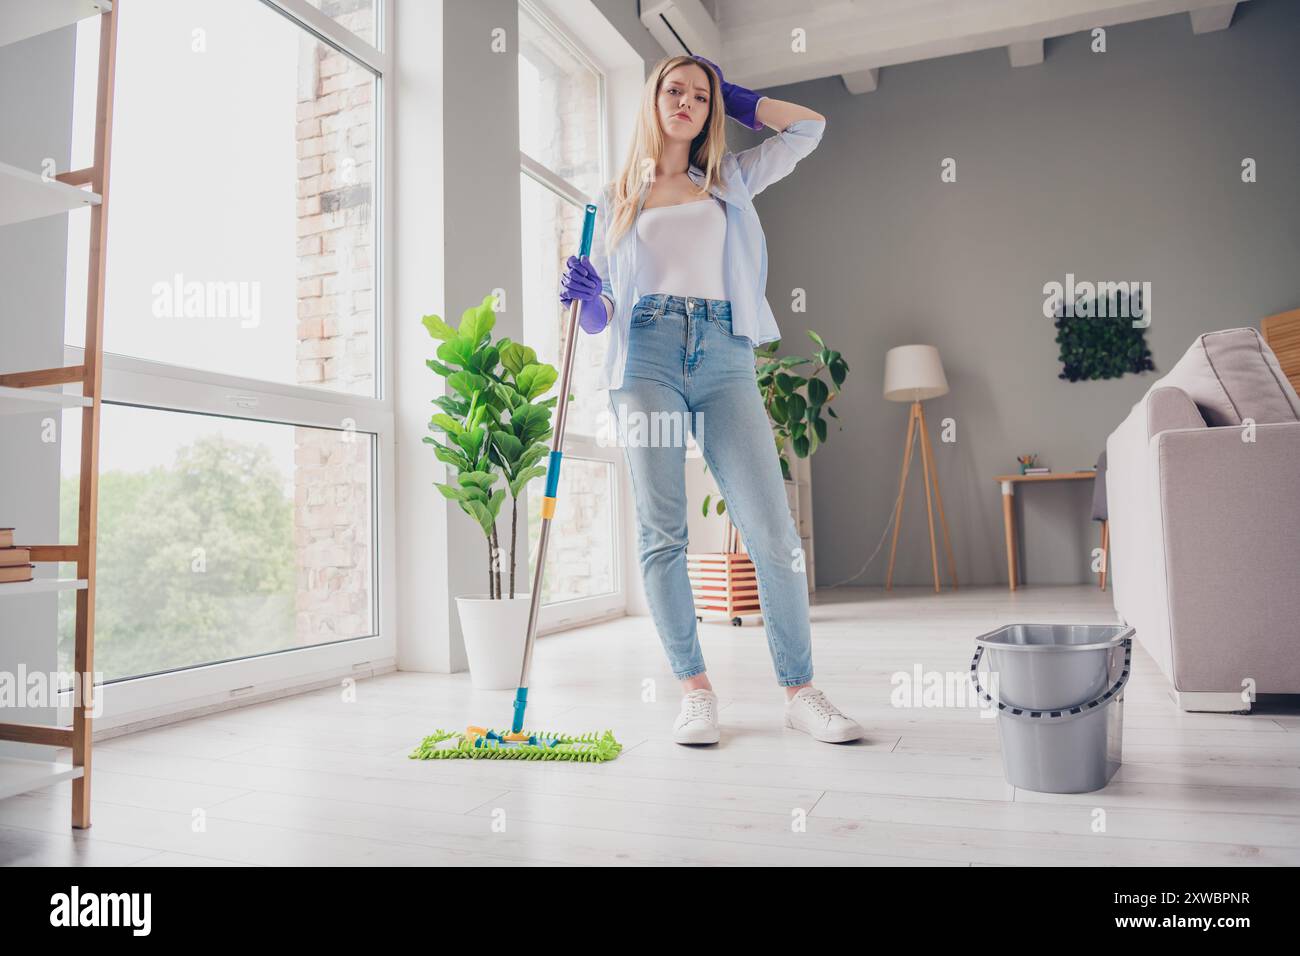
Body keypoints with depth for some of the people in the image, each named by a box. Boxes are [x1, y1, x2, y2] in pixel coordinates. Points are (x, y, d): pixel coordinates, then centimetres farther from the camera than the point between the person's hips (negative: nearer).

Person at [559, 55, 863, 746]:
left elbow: (809, 126, 27)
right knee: (661, 530, -6)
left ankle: (800, 692, 1)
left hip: (723, 357, 1)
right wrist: (584, 298, -6)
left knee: (772, 528, -8)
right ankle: (695, 689, 5)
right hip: (644, 356, 0)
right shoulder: (617, 198, 19)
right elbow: (600, 311, 16)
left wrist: (734, 100, 28)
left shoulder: (730, 181, 23)